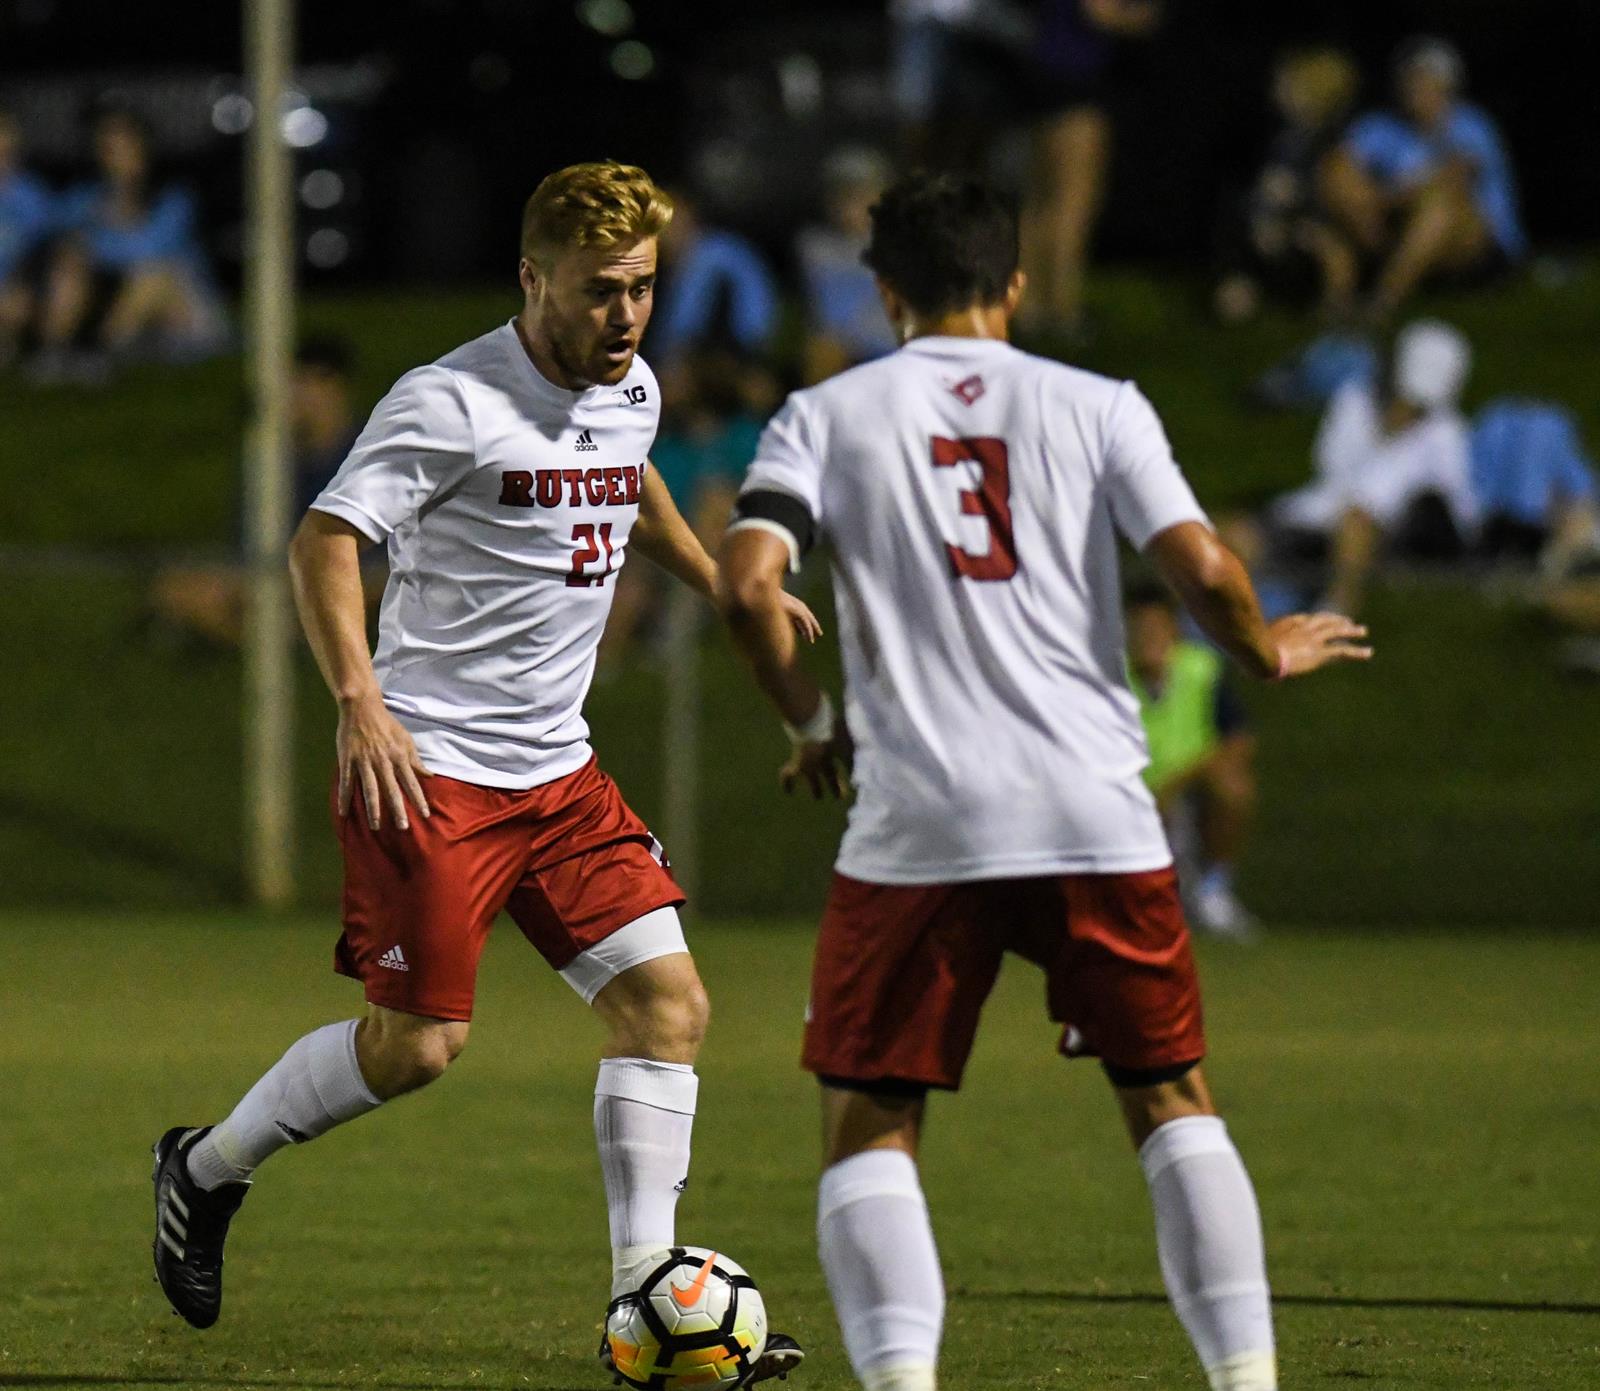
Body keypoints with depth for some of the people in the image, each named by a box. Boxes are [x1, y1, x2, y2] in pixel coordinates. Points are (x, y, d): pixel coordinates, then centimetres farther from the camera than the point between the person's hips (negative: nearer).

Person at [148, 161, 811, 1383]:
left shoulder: (632, 391, 9)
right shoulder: (451, 403, -15)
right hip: (430, 767, -7)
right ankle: (207, 1168, 16)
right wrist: (361, 706, -26)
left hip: (559, 772, 7)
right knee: (418, 1042, -9)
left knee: (666, 1000, -5)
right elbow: (324, 539, -16)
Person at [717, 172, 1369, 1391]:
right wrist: (1268, 654, 18)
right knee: (1173, 1103, 14)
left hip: (917, 826, -1)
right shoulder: (1096, 406, 9)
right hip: (1097, 818, 1)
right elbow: (1201, 570, -3)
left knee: (869, 1128, 6)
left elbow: (749, 583, -5)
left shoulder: (827, 415, 8)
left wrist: (814, 723, 11)